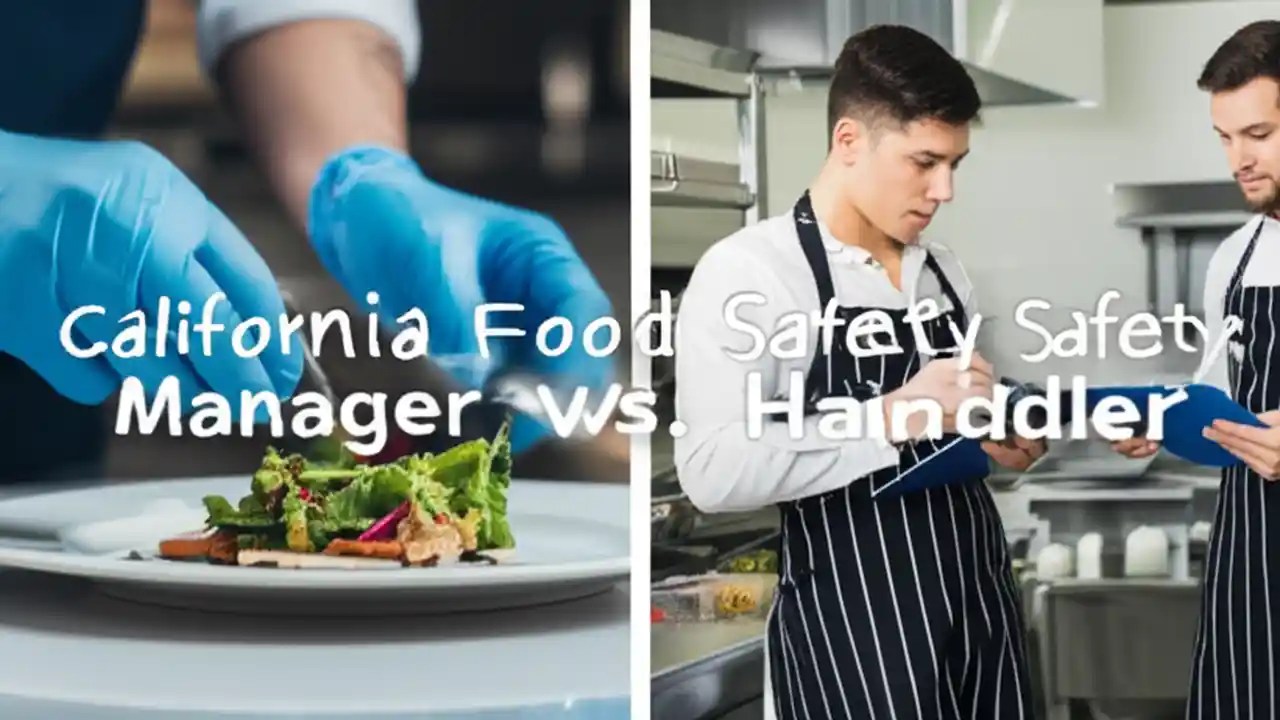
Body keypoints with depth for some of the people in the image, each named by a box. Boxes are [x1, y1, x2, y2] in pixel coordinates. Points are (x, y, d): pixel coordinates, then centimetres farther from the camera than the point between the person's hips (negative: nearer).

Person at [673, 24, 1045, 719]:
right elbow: (714, 472, -20)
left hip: (978, 597, 7)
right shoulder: (746, 271, -10)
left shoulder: (944, 272, 9)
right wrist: (892, 417, -26)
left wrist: (995, 445, 0)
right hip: (850, 621, -6)